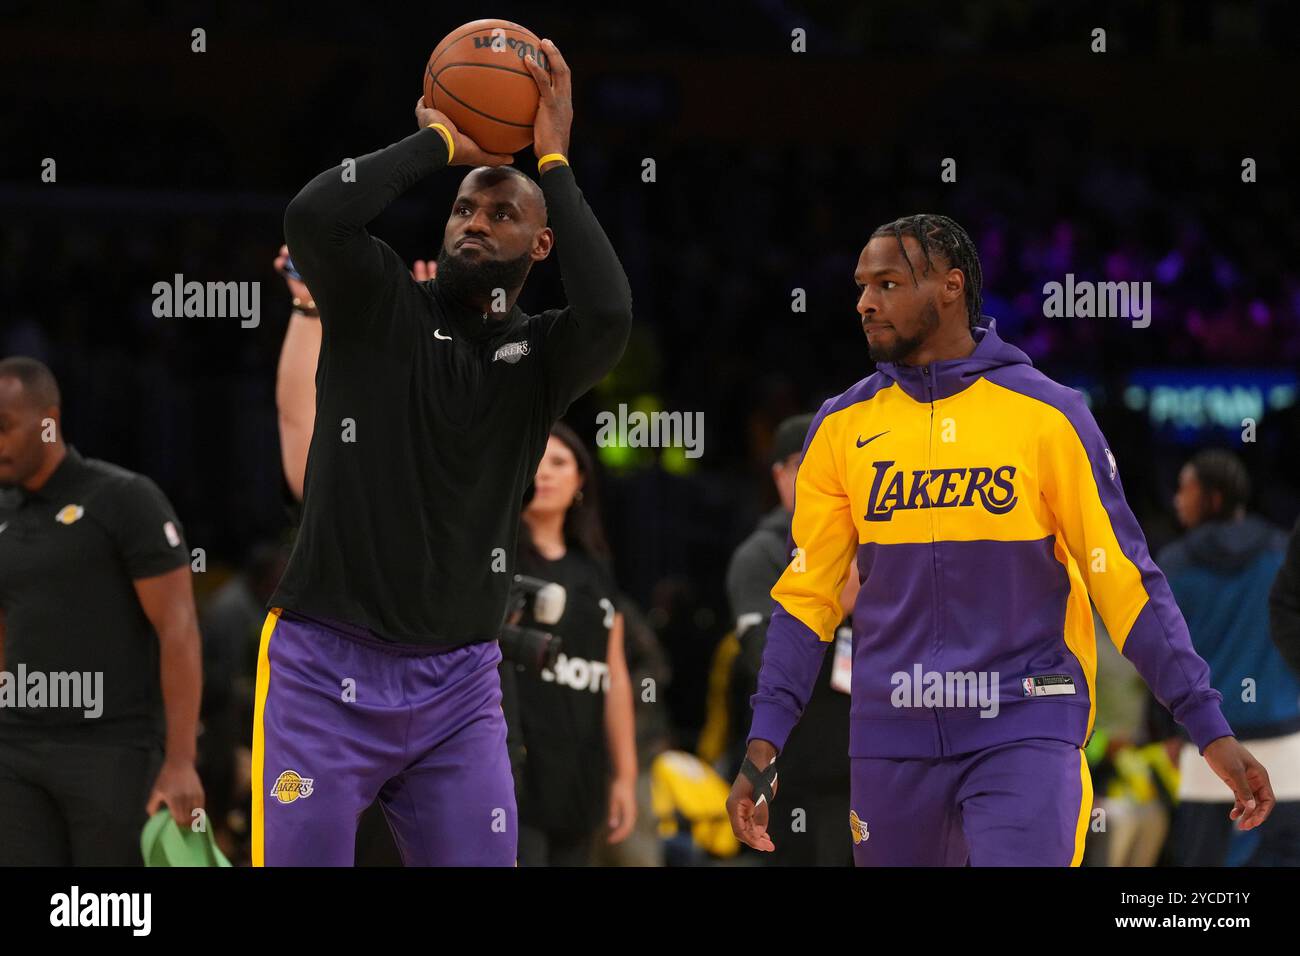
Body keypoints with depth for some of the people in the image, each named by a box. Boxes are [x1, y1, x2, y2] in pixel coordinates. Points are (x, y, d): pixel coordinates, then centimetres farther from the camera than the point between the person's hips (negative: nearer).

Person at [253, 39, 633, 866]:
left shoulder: (542, 356, 6)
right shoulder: (379, 304, 1)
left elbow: (610, 317, -18)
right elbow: (313, 217, -20)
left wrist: (555, 162, -10)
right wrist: (440, 143, -8)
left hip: (459, 683, 2)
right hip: (326, 671, -2)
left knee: (482, 860, -2)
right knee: (302, 858, -6)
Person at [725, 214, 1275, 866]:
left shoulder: (1047, 415, -2)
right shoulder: (843, 427, 7)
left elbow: (1125, 582, -1)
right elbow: (807, 594, 9)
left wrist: (1210, 729, -5)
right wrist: (763, 747, 0)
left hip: (1024, 734, -3)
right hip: (892, 737, 3)